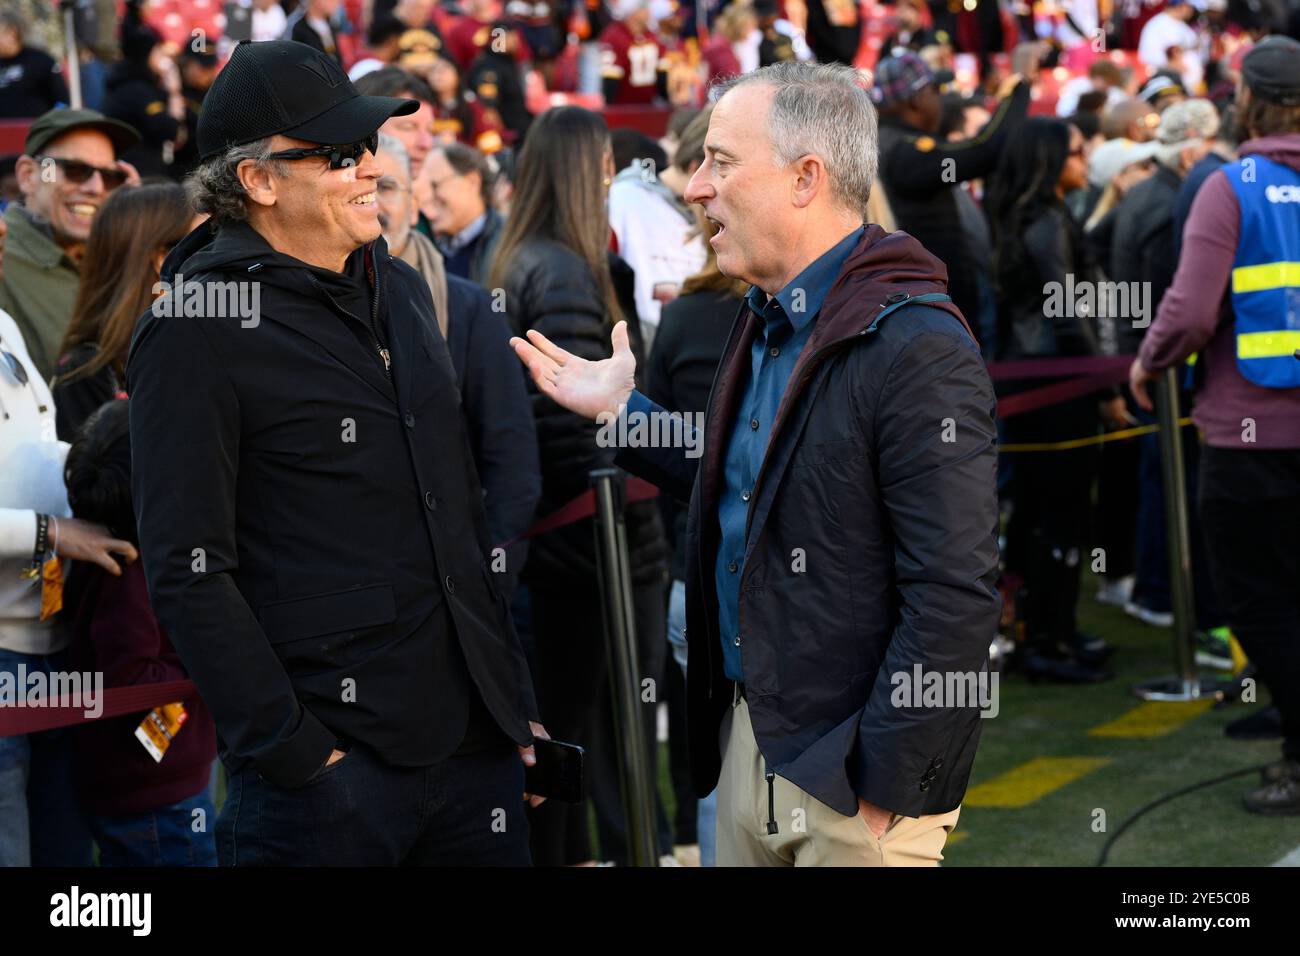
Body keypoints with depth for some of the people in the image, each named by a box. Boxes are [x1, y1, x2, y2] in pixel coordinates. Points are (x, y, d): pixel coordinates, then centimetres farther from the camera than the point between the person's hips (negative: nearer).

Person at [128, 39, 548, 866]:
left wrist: (515, 695, 15)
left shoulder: (402, 289, 12)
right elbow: (188, 574, -13)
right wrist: (293, 756, -17)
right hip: (333, 768, -6)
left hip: (478, 743, 7)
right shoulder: (199, 331, -10)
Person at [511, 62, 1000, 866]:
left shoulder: (918, 348, -19)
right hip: (747, 736, 9)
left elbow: (955, 596, -22)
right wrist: (624, 410, 18)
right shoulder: (762, 323, 11)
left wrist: (885, 786, -20)